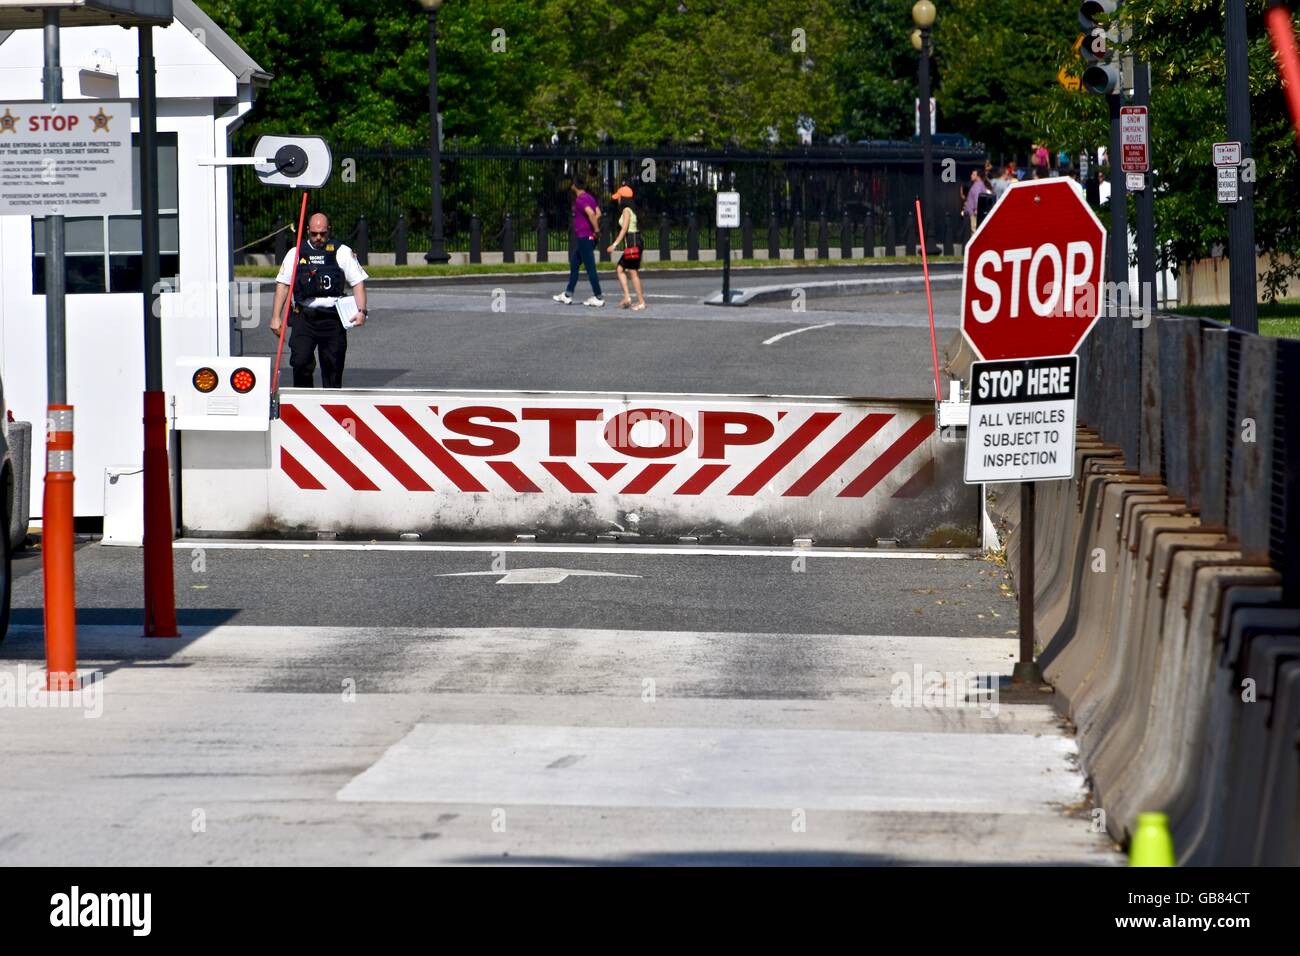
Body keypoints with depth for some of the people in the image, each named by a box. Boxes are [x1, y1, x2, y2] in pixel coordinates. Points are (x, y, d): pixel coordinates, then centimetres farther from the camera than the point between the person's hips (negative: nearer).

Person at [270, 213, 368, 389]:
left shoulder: (342, 252, 6)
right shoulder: (296, 253, 10)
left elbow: (358, 282, 4)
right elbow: (282, 285, 10)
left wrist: (361, 311, -10)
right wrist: (276, 317, 3)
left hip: (332, 317, 0)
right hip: (304, 316, 0)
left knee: (333, 366, 1)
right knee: (300, 361, -13)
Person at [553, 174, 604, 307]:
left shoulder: (580, 200, -16)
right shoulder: (589, 197, 13)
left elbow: (591, 213, -30)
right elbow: (598, 213, 13)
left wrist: (596, 229, -19)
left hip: (584, 238, -10)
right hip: (588, 238, 10)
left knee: (590, 268, -5)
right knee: (574, 265, 17)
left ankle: (598, 298, -2)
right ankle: (568, 295, 23)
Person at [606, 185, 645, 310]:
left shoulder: (626, 211, -11)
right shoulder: (631, 210, 15)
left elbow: (624, 229, -18)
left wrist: (614, 244, -19)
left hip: (632, 243, -10)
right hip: (632, 243, 10)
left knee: (633, 272, -5)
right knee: (620, 269, 12)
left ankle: (641, 302, -3)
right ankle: (627, 297, 7)